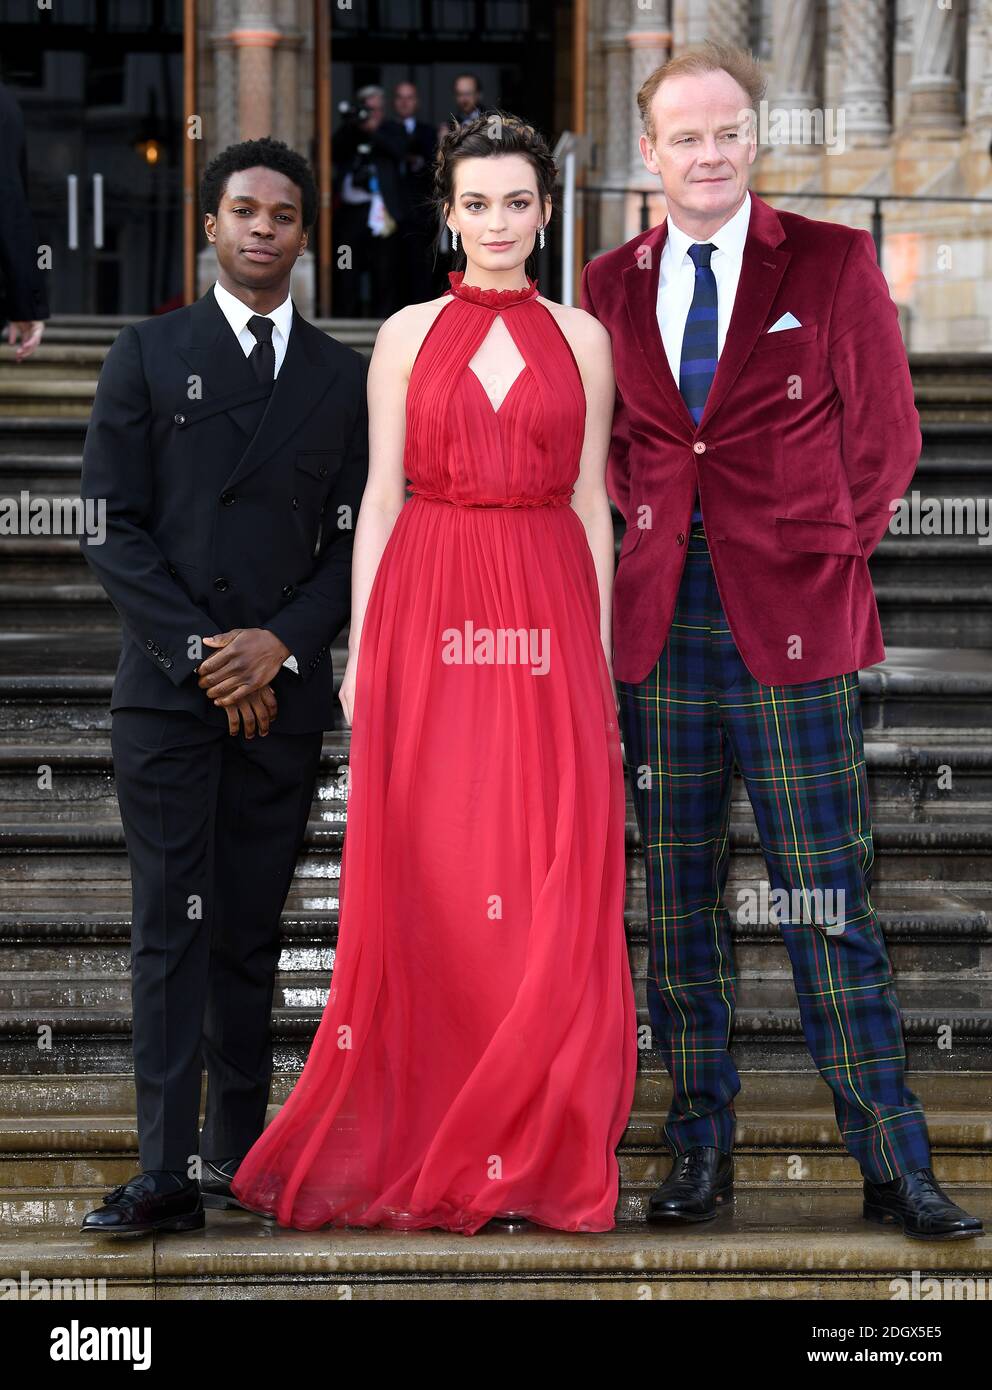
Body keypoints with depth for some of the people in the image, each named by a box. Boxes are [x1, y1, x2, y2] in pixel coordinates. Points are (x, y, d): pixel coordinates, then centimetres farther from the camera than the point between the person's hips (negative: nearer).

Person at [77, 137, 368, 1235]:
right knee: (171, 929, -6)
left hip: (283, 690, 2)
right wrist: (200, 650, -9)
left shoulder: (342, 377, 11)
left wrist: (279, 643, -8)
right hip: (167, 686, -2)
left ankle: (237, 1150, 13)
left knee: (252, 930, 6)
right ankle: (166, 1174, -7)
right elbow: (112, 527, -1)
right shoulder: (147, 356, 6)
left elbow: (355, 539, 7)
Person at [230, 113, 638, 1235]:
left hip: (548, 615, 1)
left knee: (552, 881, -2)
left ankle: (537, 1145, 7)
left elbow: (591, 498, 9)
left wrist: (603, 647, 4)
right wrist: (360, 649, -1)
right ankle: (417, 1139, 9)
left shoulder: (581, 338, 9)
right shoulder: (408, 335, 7)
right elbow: (381, 495, 5)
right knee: (429, 877, -1)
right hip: (429, 607, -1)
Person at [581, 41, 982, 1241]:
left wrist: (819, 557, 2)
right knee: (677, 903, 8)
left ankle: (892, 1165, 5)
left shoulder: (835, 263, 1)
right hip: (661, 624, 3)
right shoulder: (610, 286, 10)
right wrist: (658, 533, 7)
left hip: (792, 624, -3)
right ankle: (699, 1152, 18)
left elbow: (886, 436, 5)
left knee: (828, 905, -3)